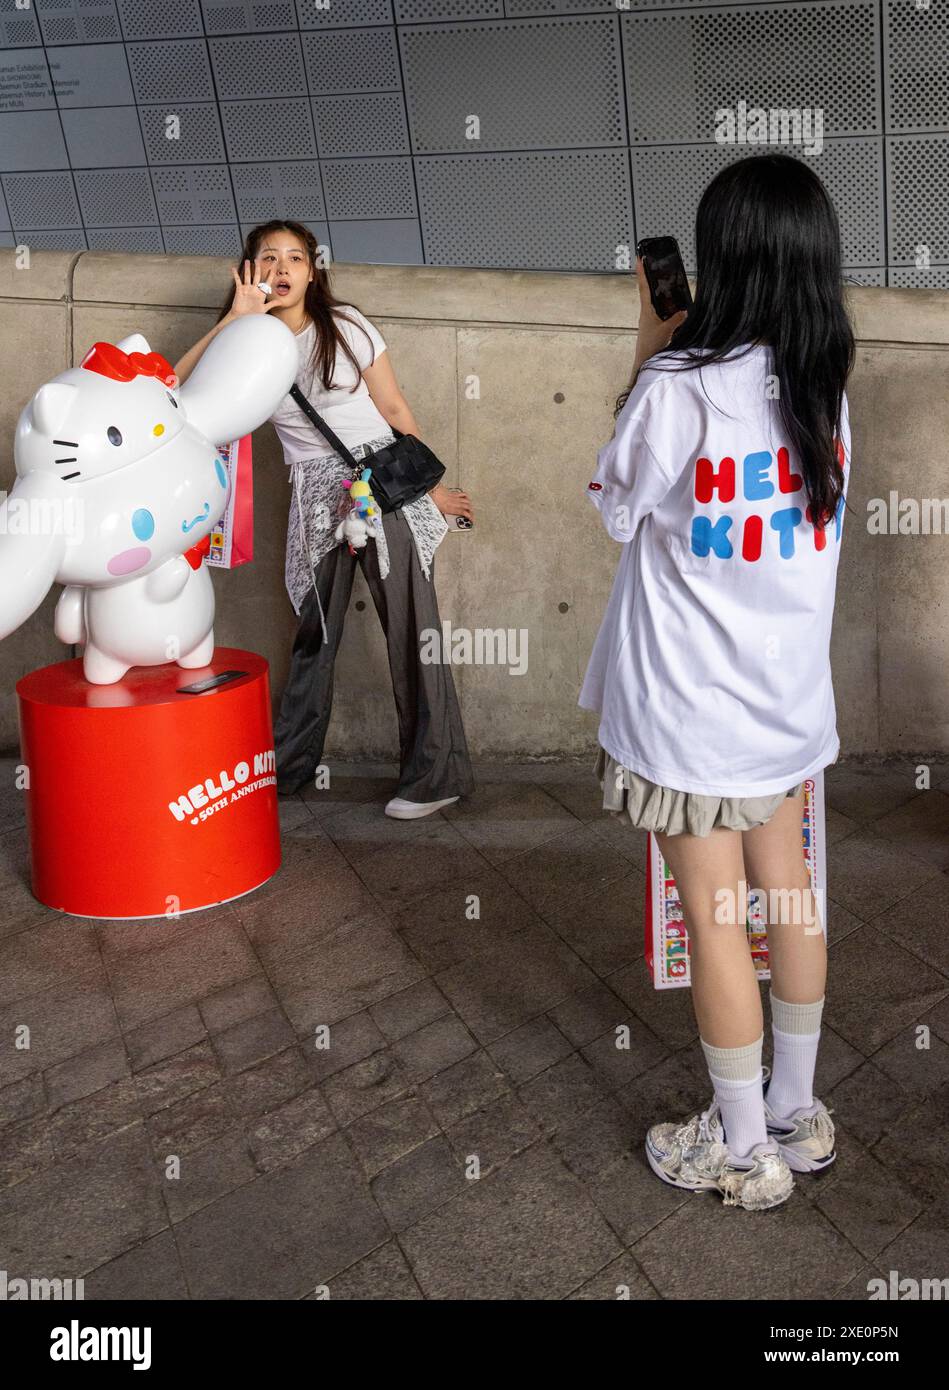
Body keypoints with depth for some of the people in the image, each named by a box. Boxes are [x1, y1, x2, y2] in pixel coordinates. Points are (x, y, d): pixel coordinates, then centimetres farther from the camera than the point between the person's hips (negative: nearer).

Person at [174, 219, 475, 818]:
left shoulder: (345, 326, 2)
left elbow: (396, 410, 5)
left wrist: (433, 487, 5)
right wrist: (237, 318, -14)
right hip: (317, 498, 3)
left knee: (412, 629, -6)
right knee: (314, 636, 11)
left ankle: (438, 775, 2)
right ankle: (288, 766, 26)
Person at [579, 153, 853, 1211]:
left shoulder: (677, 388, -19)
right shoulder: (824, 383, 2)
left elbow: (616, 509, -4)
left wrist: (648, 350, -1)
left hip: (693, 706, -7)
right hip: (790, 687, 7)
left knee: (713, 920, 7)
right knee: (785, 889, 18)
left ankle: (744, 1151, 25)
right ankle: (798, 1114, 36)